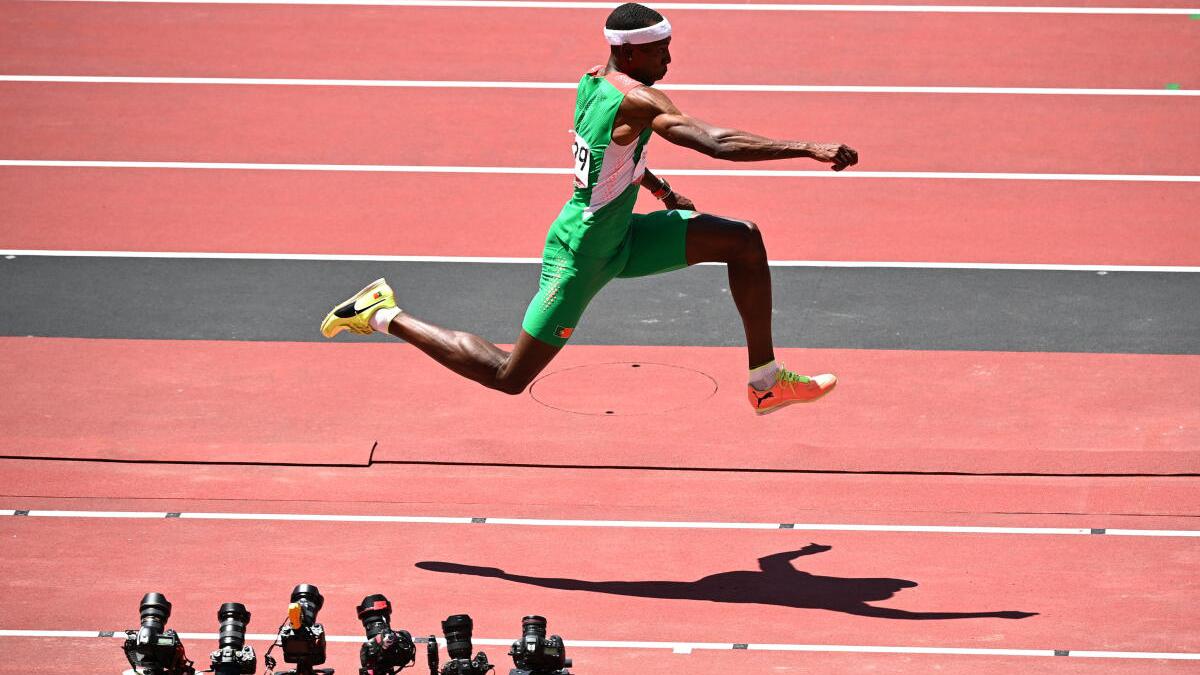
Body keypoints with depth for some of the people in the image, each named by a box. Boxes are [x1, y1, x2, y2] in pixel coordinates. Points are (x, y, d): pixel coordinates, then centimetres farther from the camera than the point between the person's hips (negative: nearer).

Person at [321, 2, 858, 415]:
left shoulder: (592, 81, 0)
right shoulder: (636, 99, -28)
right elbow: (718, 142, -38)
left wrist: (653, 184, 16)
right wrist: (808, 148, -39)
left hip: (620, 237, 10)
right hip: (582, 256, -10)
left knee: (744, 240, 1)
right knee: (509, 378, 1)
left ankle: (766, 382, 8)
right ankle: (385, 316, 14)